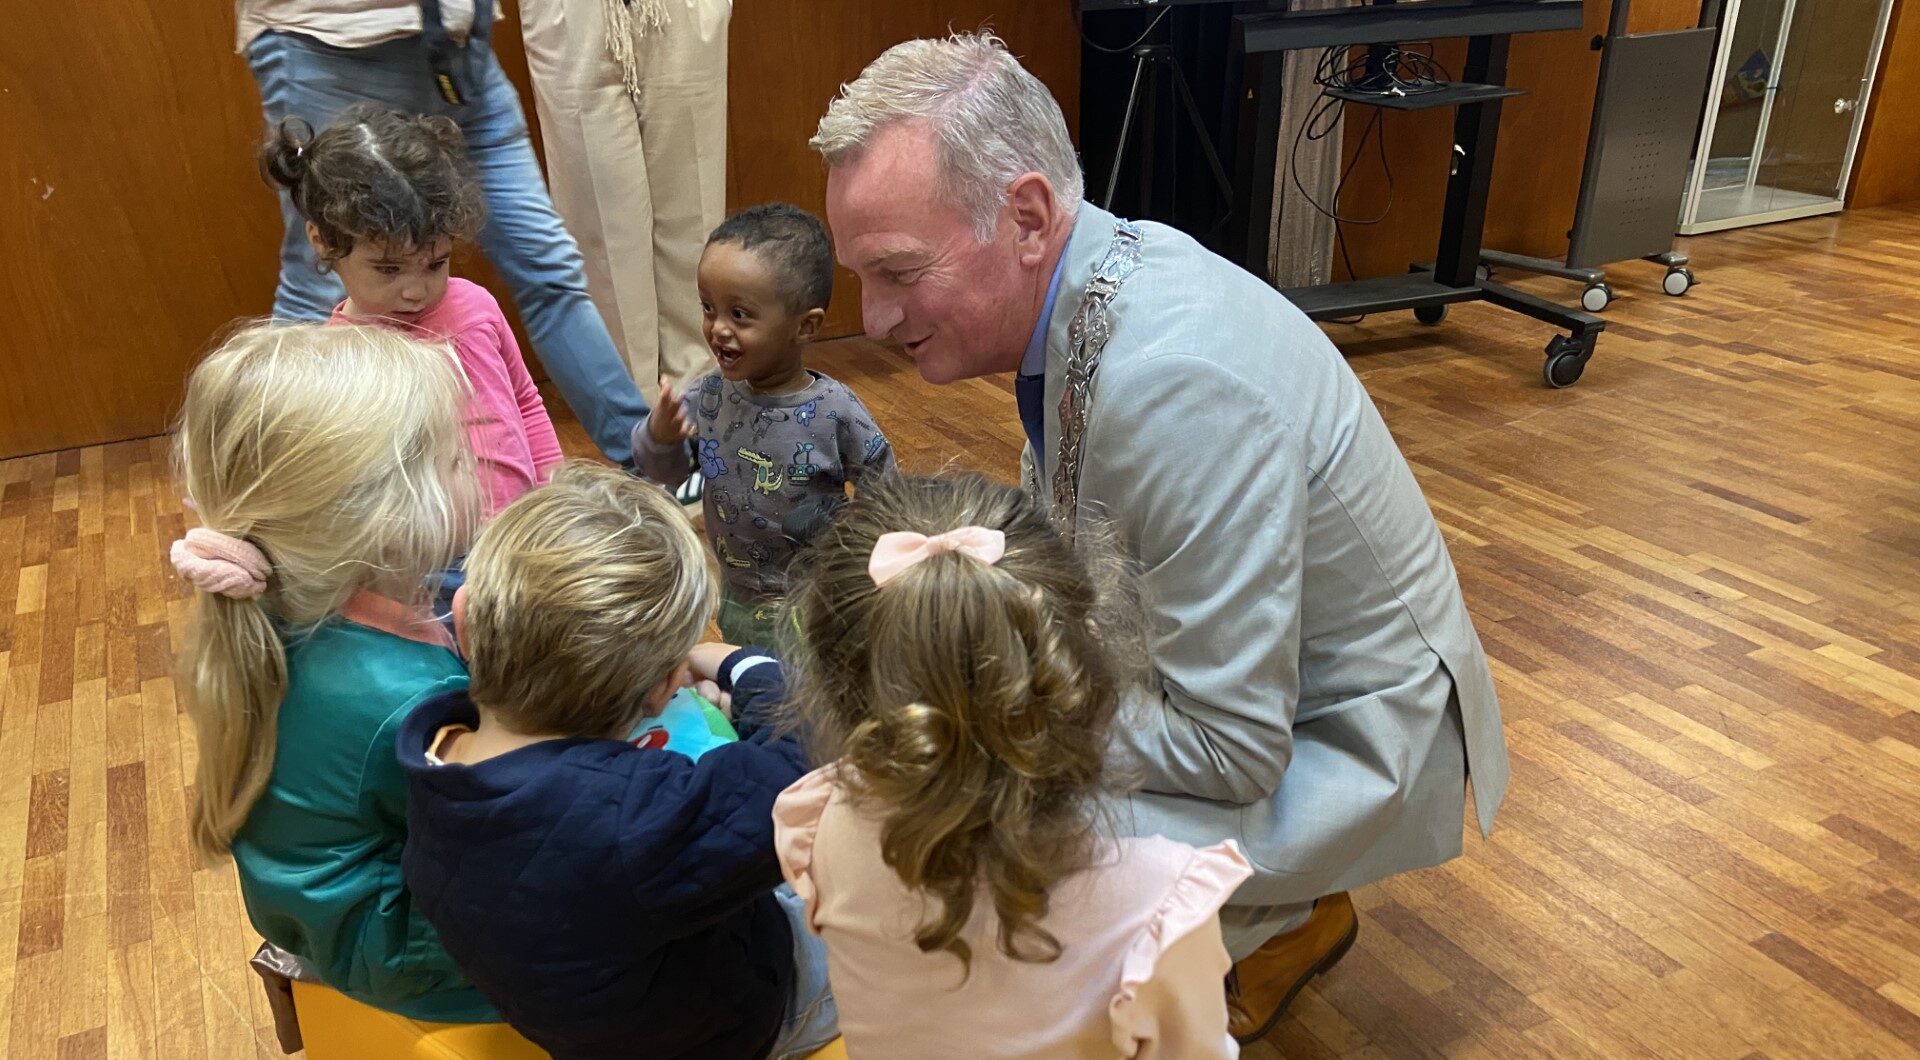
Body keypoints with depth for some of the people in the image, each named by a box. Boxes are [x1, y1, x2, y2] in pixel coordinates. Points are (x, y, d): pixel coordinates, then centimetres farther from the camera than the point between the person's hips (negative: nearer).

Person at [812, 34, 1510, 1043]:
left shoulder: (1182, 385, -35)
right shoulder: (1086, 282, -8)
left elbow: (1235, 749, -29)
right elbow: (1061, 522, 8)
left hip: (1341, 733, -9)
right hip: (1214, 660, 9)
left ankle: (1282, 919, 7)